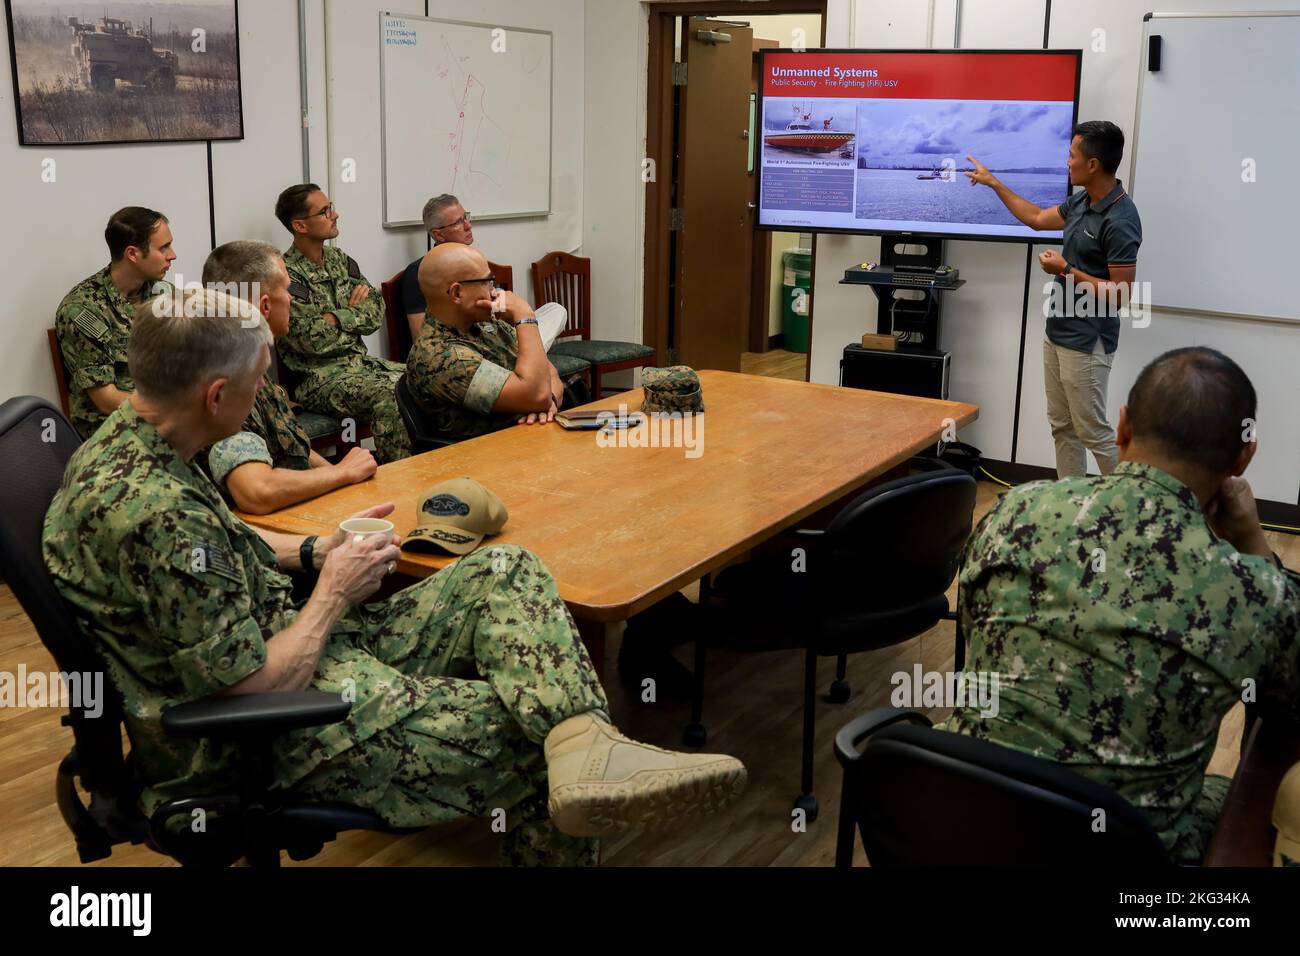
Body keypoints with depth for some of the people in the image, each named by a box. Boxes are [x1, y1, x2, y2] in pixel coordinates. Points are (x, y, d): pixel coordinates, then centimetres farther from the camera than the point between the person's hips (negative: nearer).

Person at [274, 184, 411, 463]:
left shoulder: (340, 259, 13)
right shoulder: (286, 275, -10)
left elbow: (376, 314, 6)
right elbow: (313, 340, -18)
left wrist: (336, 318, -11)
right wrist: (354, 311, -3)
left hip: (361, 361, 7)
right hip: (320, 376, -7)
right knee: (390, 397, -32)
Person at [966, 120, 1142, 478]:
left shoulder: (1120, 222, -23)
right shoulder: (1081, 201, 5)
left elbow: (1120, 295, -22)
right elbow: (1037, 218, 25)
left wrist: (1066, 270, -17)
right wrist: (993, 182, 25)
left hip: (1087, 343, -10)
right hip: (1057, 333, 10)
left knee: (1093, 432, -3)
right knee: (1062, 427, 14)